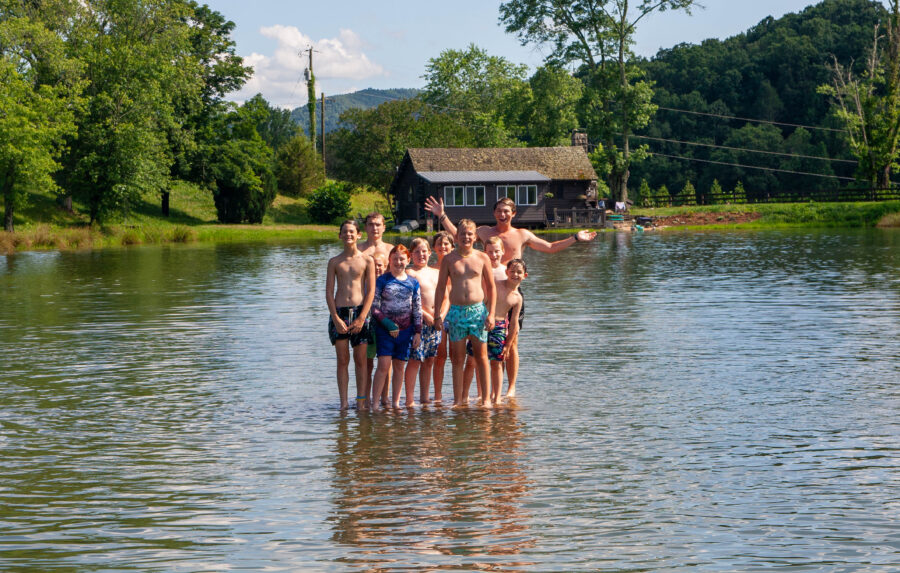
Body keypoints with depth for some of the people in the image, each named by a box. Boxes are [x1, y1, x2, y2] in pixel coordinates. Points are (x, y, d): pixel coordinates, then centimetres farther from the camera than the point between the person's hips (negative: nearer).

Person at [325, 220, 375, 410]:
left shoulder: (367, 261, 4)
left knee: (360, 360, 0)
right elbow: (329, 292, 4)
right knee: (342, 360, 0)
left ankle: (361, 400, 5)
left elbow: (371, 291, -1)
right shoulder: (334, 262, 8)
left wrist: (361, 318, -10)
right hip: (339, 311, 1)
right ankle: (343, 402, 2)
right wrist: (336, 318, -7)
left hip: (360, 311, -1)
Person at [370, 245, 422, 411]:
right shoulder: (382, 280, 0)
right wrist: (387, 323, -14)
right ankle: (374, 402, -11)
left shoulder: (413, 283, 9)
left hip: (405, 330, 3)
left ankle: (396, 402, 13)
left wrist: (417, 332, 6)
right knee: (384, 364, -13)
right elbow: (374, 307, -3)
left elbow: (417, 310, 11)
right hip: (384, 329, -3)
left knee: (399, 366, 6)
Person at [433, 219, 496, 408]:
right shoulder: (448, 260, 4)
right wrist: (437, 315, 1)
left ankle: (486, 398, 8)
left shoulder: (482, 258, 4)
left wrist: (491, 313, -1)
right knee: (457, 358, 3)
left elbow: (491, 287, 7)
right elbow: (440, 288, 7)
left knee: (481, 356, 1)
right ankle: (459, 399, 9)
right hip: (456, 311, 1)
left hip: (478, 310, -1)